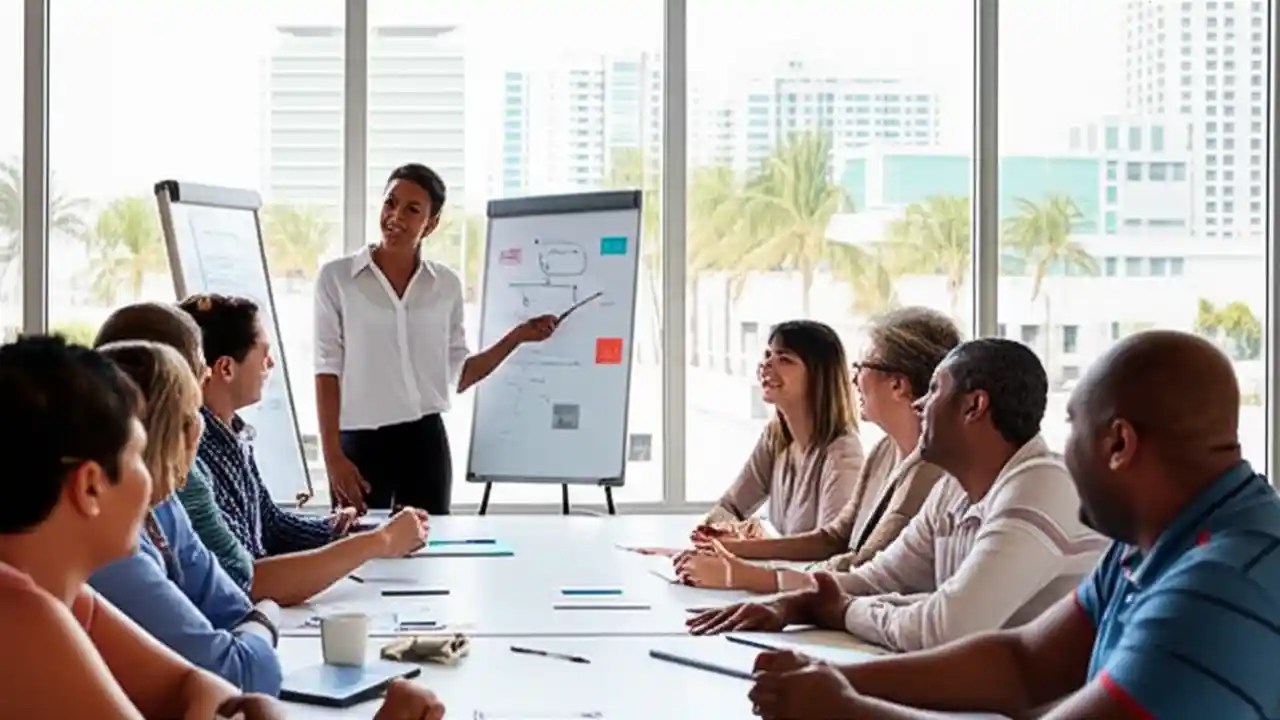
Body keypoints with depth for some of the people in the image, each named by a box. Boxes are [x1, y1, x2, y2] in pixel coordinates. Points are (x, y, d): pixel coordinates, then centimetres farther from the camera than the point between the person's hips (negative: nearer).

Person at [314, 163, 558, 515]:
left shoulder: (446, 285, 6)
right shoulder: (336, 277, -2)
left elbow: (459, 374, 10)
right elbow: (328, 370, -4)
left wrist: (517, 336, 2)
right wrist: (332, 456, -9)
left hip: (425, 441, 3)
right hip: (360, 443, -2)